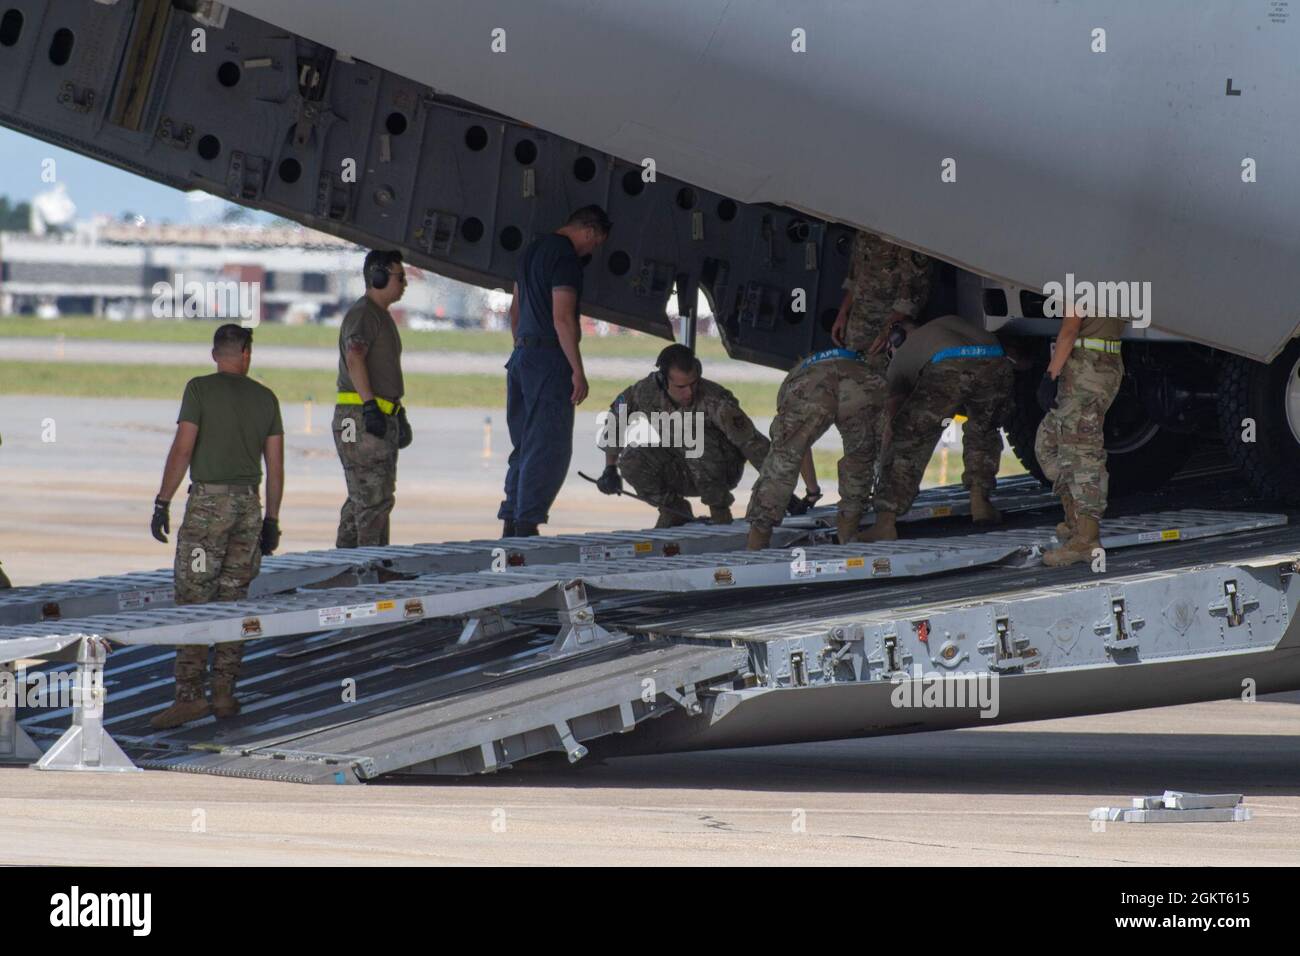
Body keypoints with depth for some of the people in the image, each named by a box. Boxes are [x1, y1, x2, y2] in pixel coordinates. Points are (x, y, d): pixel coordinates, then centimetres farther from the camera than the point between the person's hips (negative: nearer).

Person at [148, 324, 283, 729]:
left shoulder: (200, 389, -3)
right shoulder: (265, 398, 9)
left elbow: (182, 449, -9)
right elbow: (276, 464, 10)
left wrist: (162, 502, -5)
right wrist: (271, 519, 17)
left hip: (209, 501, -4)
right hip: (249, 504, 4)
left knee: (192, 600, -6)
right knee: (233, 600, 10)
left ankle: (189, 695, -15)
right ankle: (225, 692, 8)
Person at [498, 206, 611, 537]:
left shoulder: (533, 249, 17)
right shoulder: (566, 257, -13)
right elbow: (562, 318, -19)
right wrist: (578, 371, -17)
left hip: (522, 357, 10)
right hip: (549, 360, -10)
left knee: (526, 445, 14)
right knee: (550, 448, -6)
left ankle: (510, 524, 14)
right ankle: (527, 525, -9)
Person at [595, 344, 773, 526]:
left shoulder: (714, 400, -29)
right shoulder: (647, 391, -16)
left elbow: (752, 442, -31)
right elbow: (615, 416, 2)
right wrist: (610, 469, -2)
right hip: (681, 474, 4)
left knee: (697, 439, -34)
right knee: (631, 459, -21)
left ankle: (719, 510, -15)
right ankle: (675, 511, 0)